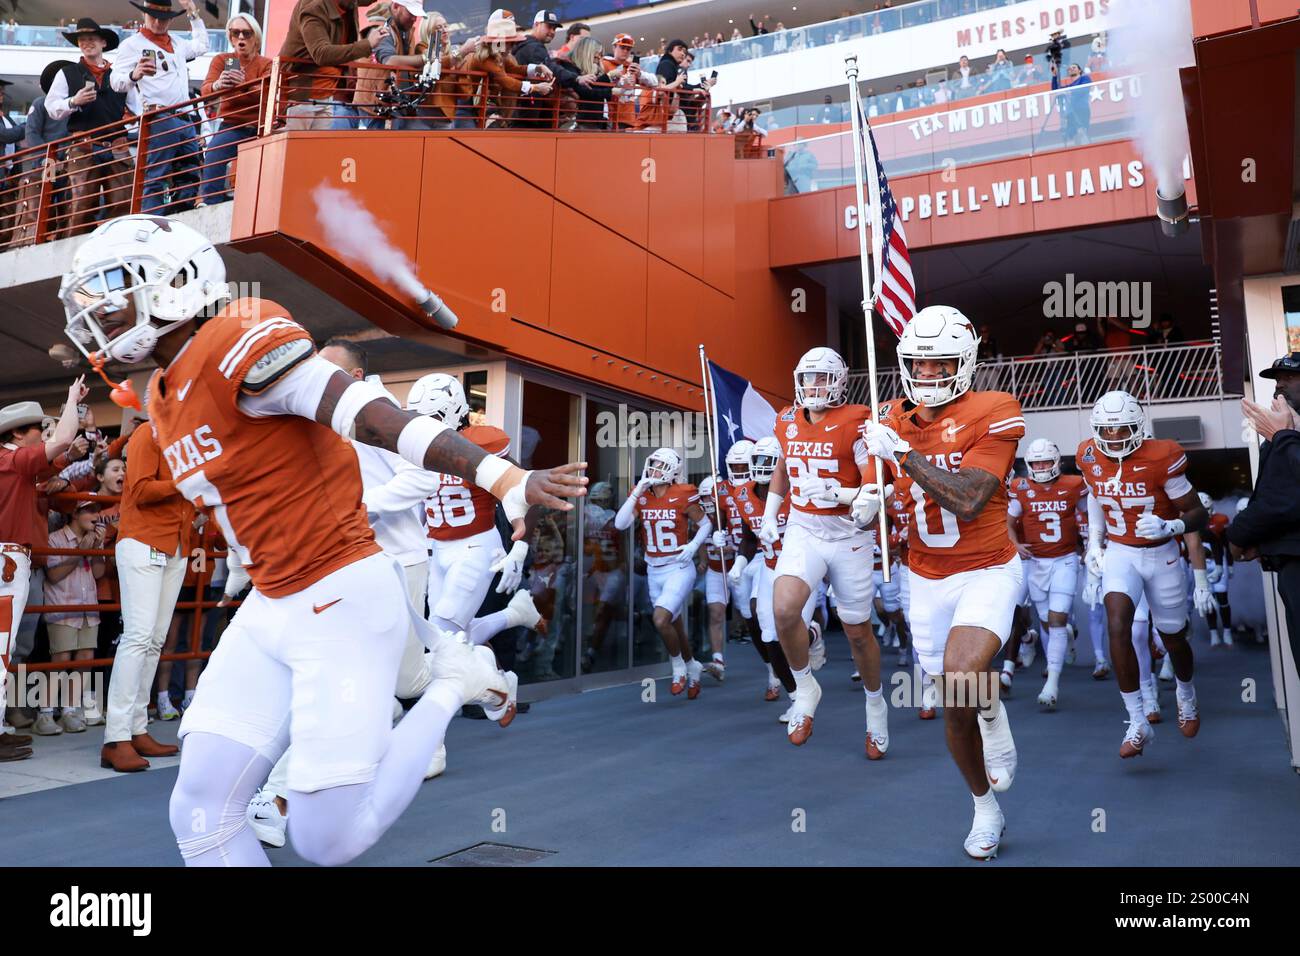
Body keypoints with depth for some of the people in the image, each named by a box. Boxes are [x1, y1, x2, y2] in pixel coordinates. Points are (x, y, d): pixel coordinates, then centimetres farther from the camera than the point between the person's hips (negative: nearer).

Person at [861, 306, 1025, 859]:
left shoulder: (993, 413, -15)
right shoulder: (892, 421, 1)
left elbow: (966, 500, -25)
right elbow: (875, 489, 18)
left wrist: (901, 451, -26)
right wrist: (867, 505, -1)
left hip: (988, 571, -4)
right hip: (927, 580, 5)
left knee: (962, 673, -30)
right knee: (952, 705, 12)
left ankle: (995, 717, 7)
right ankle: (986, 810, 35)